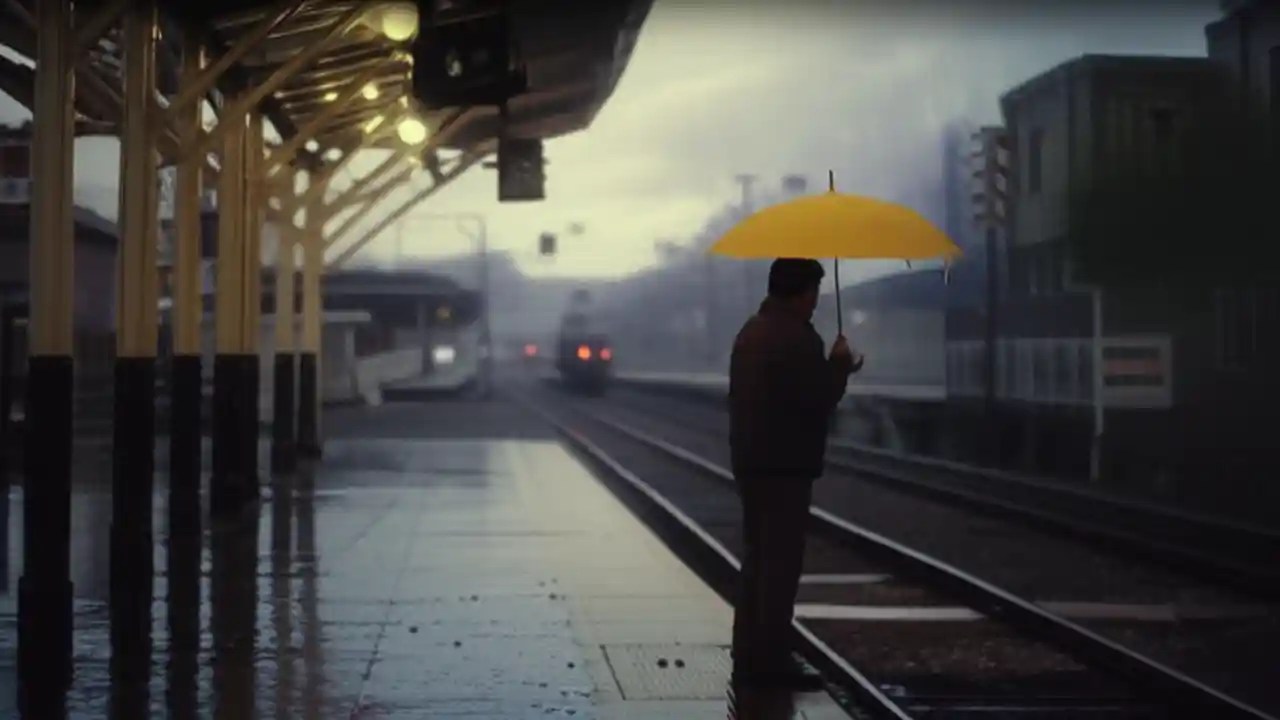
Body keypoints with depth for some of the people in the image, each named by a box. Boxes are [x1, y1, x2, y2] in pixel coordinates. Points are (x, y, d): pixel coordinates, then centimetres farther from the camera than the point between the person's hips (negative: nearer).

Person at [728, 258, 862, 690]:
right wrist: (840, 366, -1)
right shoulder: (797, 338, -17)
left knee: (756, 560, 14)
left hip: (750, 460, 10)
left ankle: (748, 657, 17)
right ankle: (771, 662, -3)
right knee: (781, 564, -5)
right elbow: (818, 400, -18)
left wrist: (833, 370, 16)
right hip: (785, 464, -10)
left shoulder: (752, 331, 14)